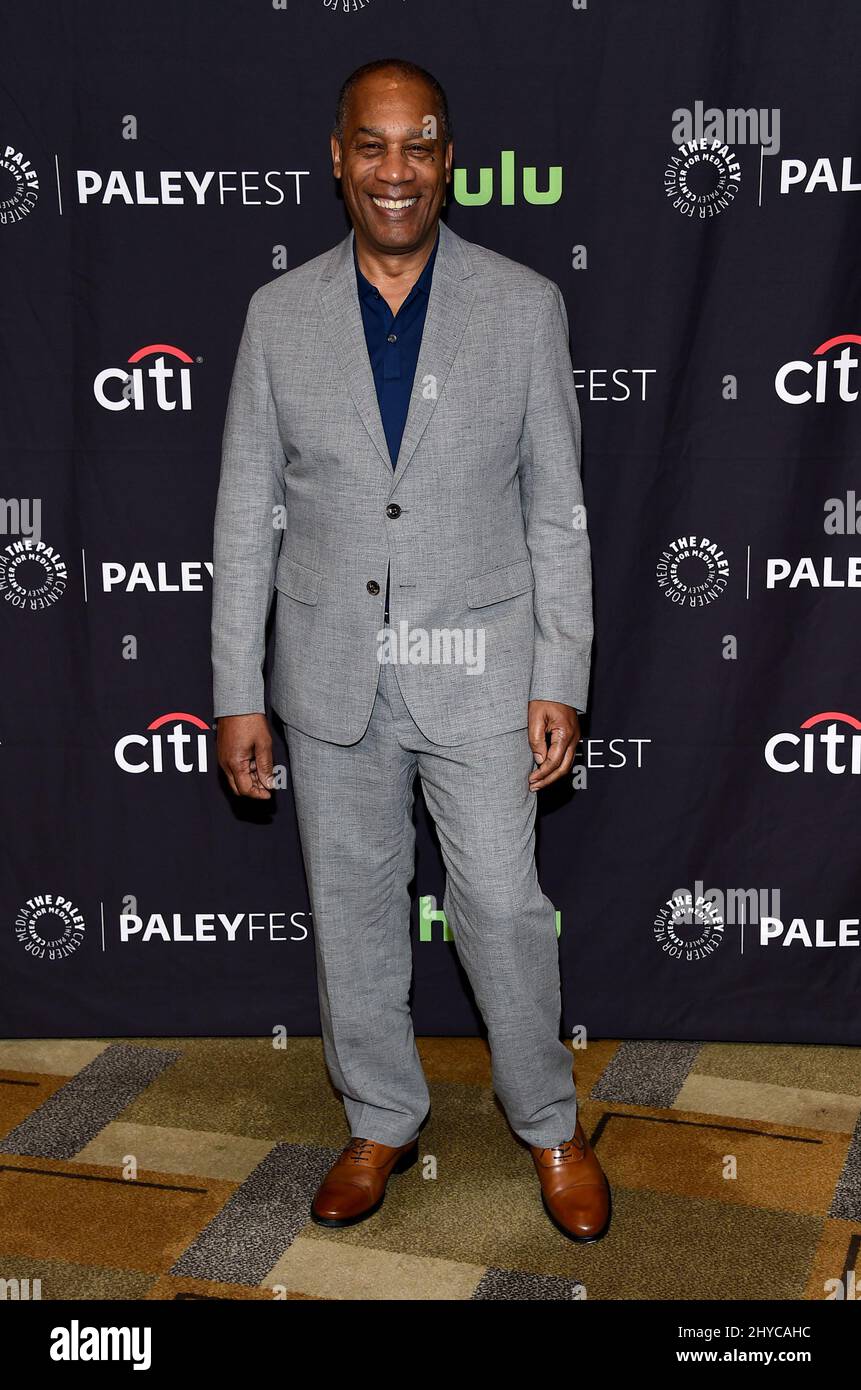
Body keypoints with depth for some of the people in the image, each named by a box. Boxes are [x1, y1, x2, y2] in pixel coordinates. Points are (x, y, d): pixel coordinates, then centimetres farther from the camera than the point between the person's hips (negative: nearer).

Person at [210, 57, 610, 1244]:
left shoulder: (524, 306, -3)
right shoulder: (280, 314, 0)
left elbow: (558, 510, -1)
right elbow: (248, 514, 2)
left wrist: (561, 680, -5)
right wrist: (238, 693, 0)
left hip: (479, 667, -2)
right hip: (331, 671, 2)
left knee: (502, 905, 3)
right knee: (352, 906, 13)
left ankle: (551, 1123, 28)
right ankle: (382, 1121, 34)